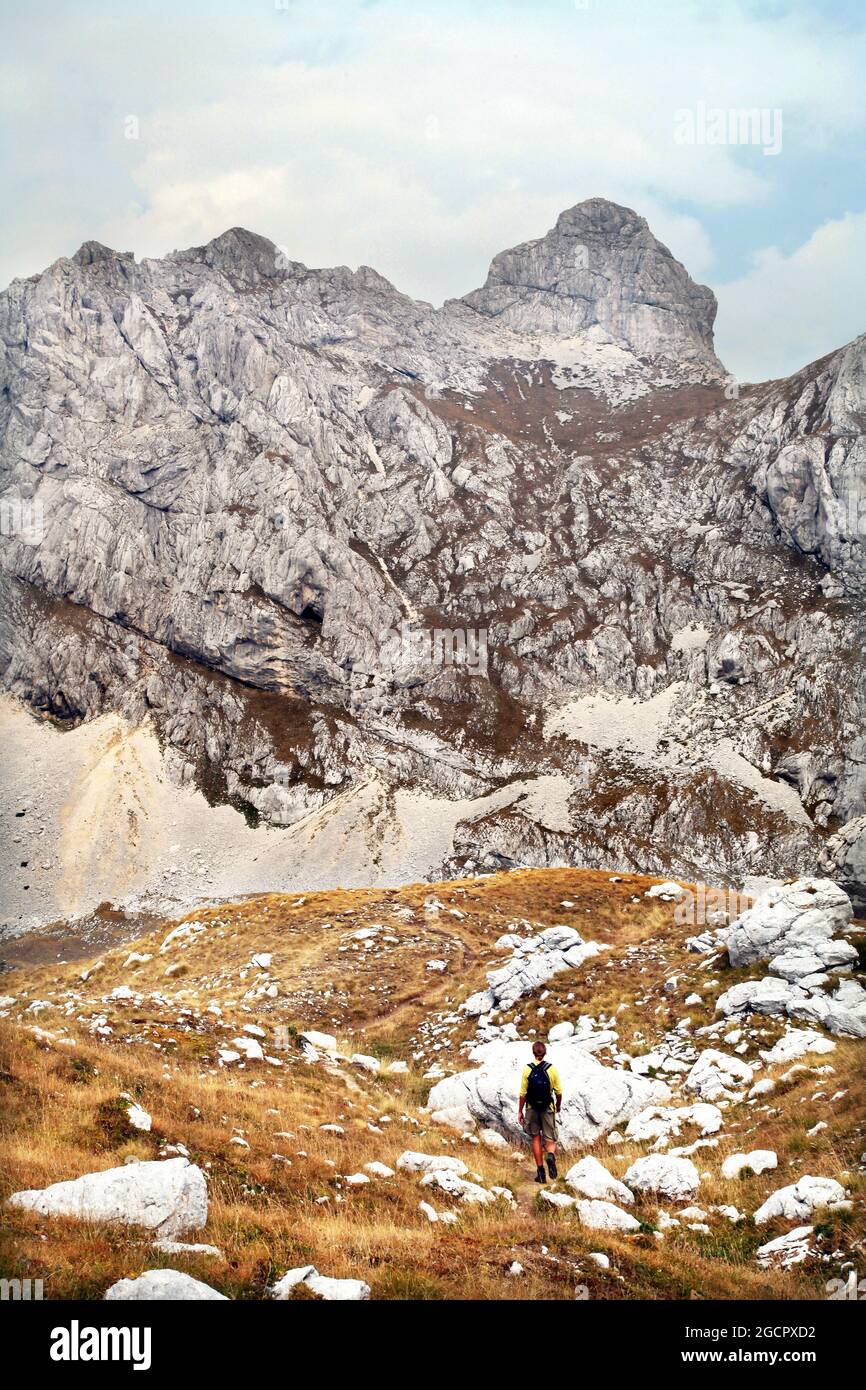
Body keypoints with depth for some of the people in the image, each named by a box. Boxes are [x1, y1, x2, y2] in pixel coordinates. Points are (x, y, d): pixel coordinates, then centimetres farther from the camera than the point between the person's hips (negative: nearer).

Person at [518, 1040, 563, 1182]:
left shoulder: (527, 1069, -8)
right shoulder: (552, 1069, -6)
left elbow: (523, 1093, -6)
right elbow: (558, 1092, 0)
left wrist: (520, 1111, 4)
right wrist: (558, 1106, 18)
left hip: (532, 1109, 0)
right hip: (548, 1109, 0)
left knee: (535, 1138, 15)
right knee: (550, 1140, 7)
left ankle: (540, 1171, 13)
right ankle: (551, 1155, -27)